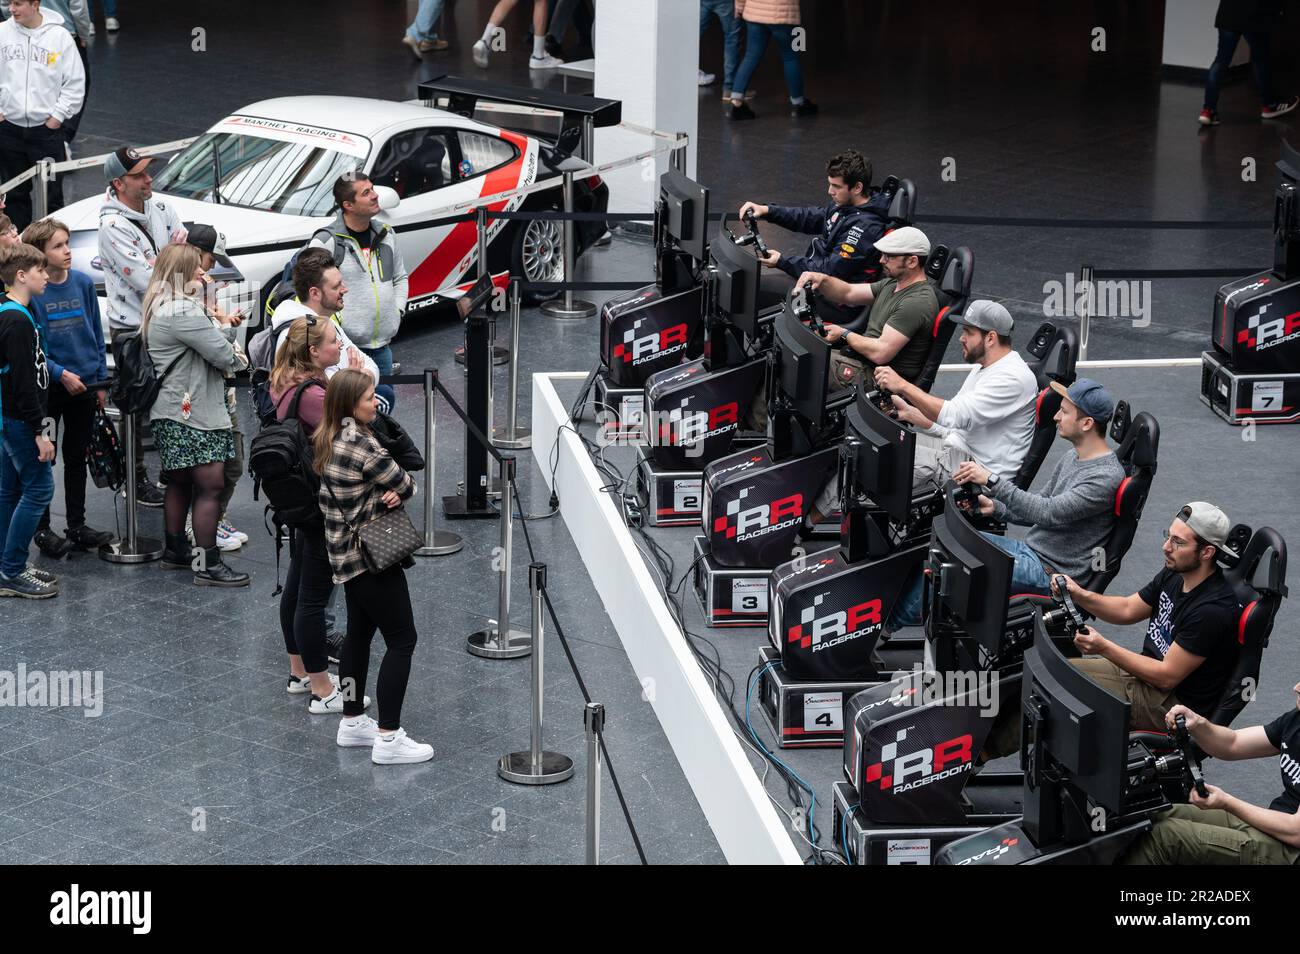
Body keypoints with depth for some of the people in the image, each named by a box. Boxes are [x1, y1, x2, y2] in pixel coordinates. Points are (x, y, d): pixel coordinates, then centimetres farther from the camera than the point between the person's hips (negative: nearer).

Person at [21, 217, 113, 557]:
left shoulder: (83, 283, 0)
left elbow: (97, 334, 7)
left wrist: (100, 382, 6)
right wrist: (61, 374, -18)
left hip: (84, 385, 4)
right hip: (49, 387, -4)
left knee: (77, 457, 13)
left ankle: (77, 525, 22)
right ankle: (43, 529, 14)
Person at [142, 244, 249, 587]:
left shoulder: (161, 307, 14)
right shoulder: (183, 312, -20)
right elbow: (224, 355, -18)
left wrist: (220, 327, -3)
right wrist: (225, 328, 2)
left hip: (174, 413, 11)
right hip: (192, 413, -11)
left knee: (180, 483, 20)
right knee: (210, 485, -7)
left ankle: (175, 551, 31)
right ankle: (208, 565, -5)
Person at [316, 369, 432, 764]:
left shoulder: (328, 442, 7)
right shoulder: (361, 445, -23)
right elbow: (406, 485, -14)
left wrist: (388, 492, -10)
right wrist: (397, 490, 6)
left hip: (346, 551, 10)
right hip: (372, 554, -10)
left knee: (359, 633, 19)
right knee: (401, 640, -5)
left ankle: (352, 722, 28)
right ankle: (387, 739, -7)